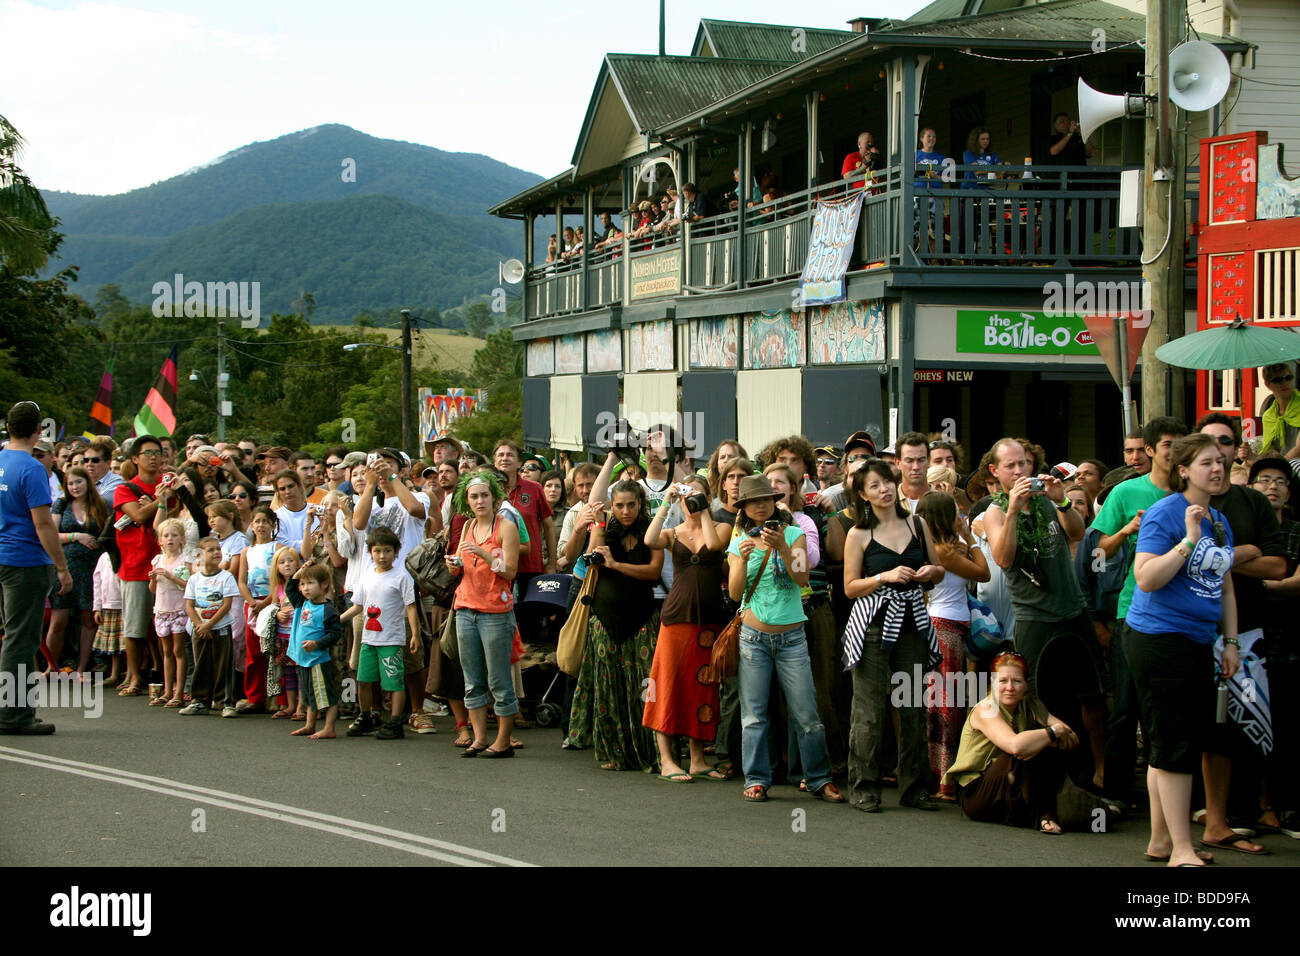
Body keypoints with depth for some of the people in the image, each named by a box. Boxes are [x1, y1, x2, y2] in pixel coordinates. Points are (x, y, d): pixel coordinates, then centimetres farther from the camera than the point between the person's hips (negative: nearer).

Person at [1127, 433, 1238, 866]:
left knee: (1191, 743, 12)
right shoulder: (1165, 513, -13)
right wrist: (1189, 539, -25)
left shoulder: (1219, 521, 13)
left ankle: (1162, 840, 21)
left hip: (1197, 642, 9)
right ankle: (1181, 849, -4)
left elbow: (1225, 587, 20)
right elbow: (1146, 578, -21)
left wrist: (1231, 642, 15)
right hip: (1159, 637, -9)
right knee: (1174, 744, -7)